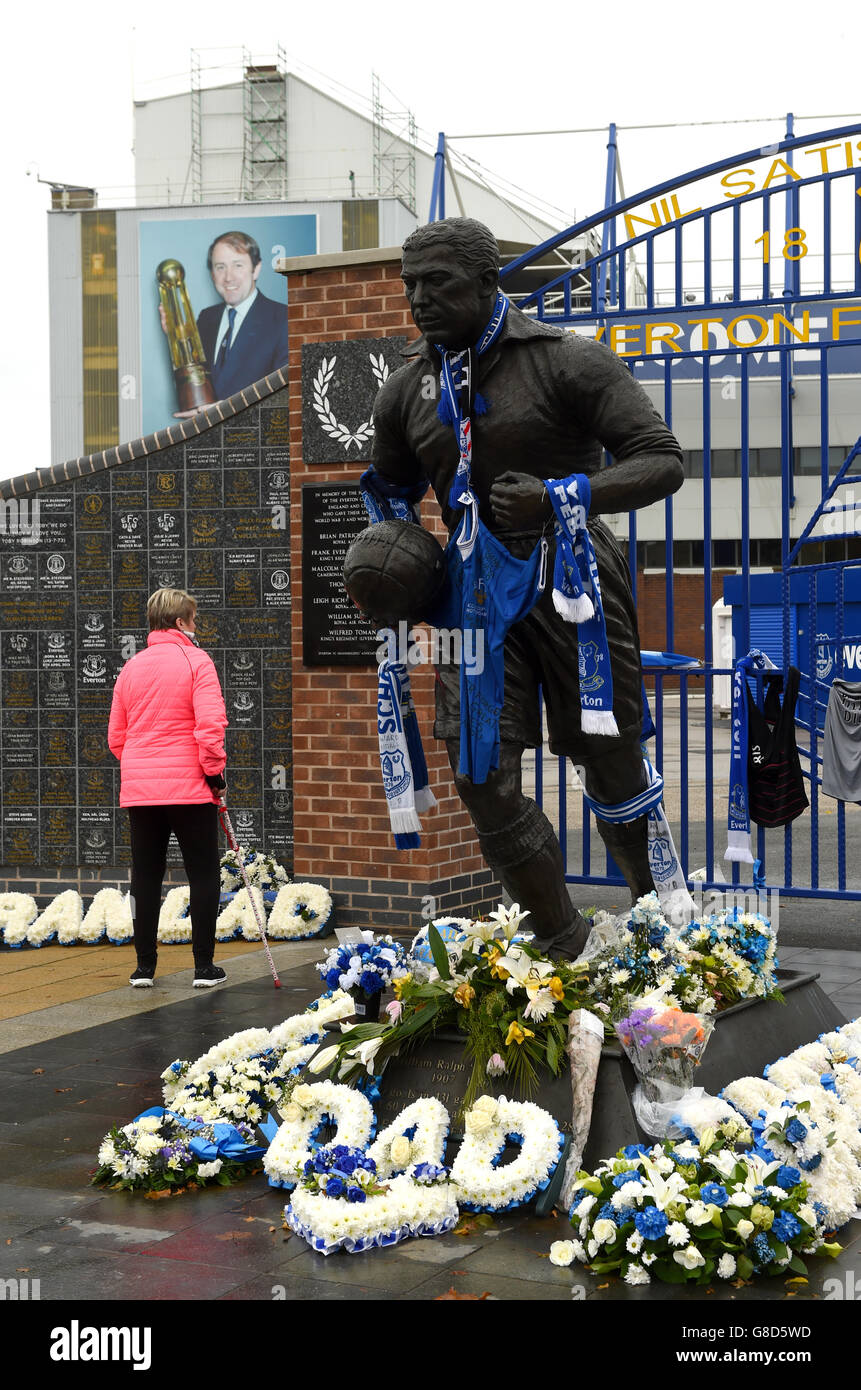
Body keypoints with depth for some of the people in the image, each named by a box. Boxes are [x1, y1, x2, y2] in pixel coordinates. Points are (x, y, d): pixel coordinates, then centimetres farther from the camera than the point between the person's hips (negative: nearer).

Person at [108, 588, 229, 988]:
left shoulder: (130, 668, 10)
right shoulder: (196, 661, -6)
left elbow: (116, 737, 12)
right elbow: (210, 724, -17)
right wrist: (215, 770, -6)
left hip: (139, 789, 5)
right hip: (189, 788, -5)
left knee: (146, 876, 11)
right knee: (203, 874, 5)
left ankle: (144, 966, 14)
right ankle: (204, 967, 6)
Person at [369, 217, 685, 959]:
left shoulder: (571, 362, -8)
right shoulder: (407, 391, 7)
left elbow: (663, 461, -13)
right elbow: (392, 493, 22)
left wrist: (558, 499, -28)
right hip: (477, 589, 4)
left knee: (611, 770, 6)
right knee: (482, 774, -10)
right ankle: (567, 947, 5)